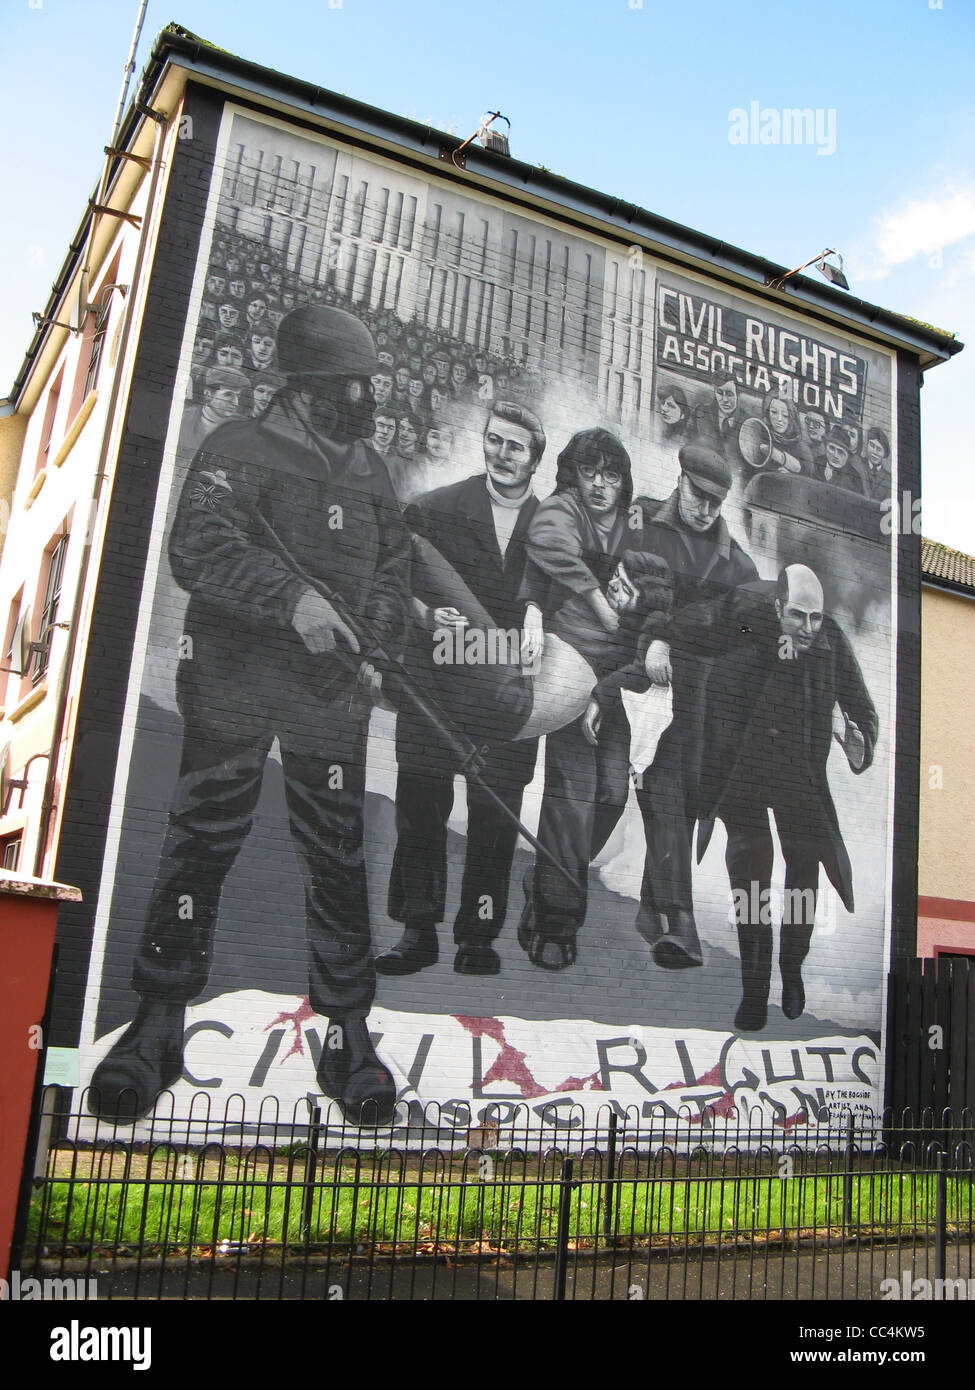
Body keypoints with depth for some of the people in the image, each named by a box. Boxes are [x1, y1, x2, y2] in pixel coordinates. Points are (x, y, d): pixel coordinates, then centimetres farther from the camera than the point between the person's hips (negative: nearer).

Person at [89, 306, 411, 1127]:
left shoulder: (370, 472, 19)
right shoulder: (240, 451, 0)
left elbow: (394, 563, 21)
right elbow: (200, 549, -14)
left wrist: (376, 644, 3)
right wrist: (293, 598, -25)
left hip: (330, 694, 4)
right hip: (234, 685, -4)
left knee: (337, 858, 4)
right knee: (201, 846, -1)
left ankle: (348, 1031, 13)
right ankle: (159, 1023, 13)